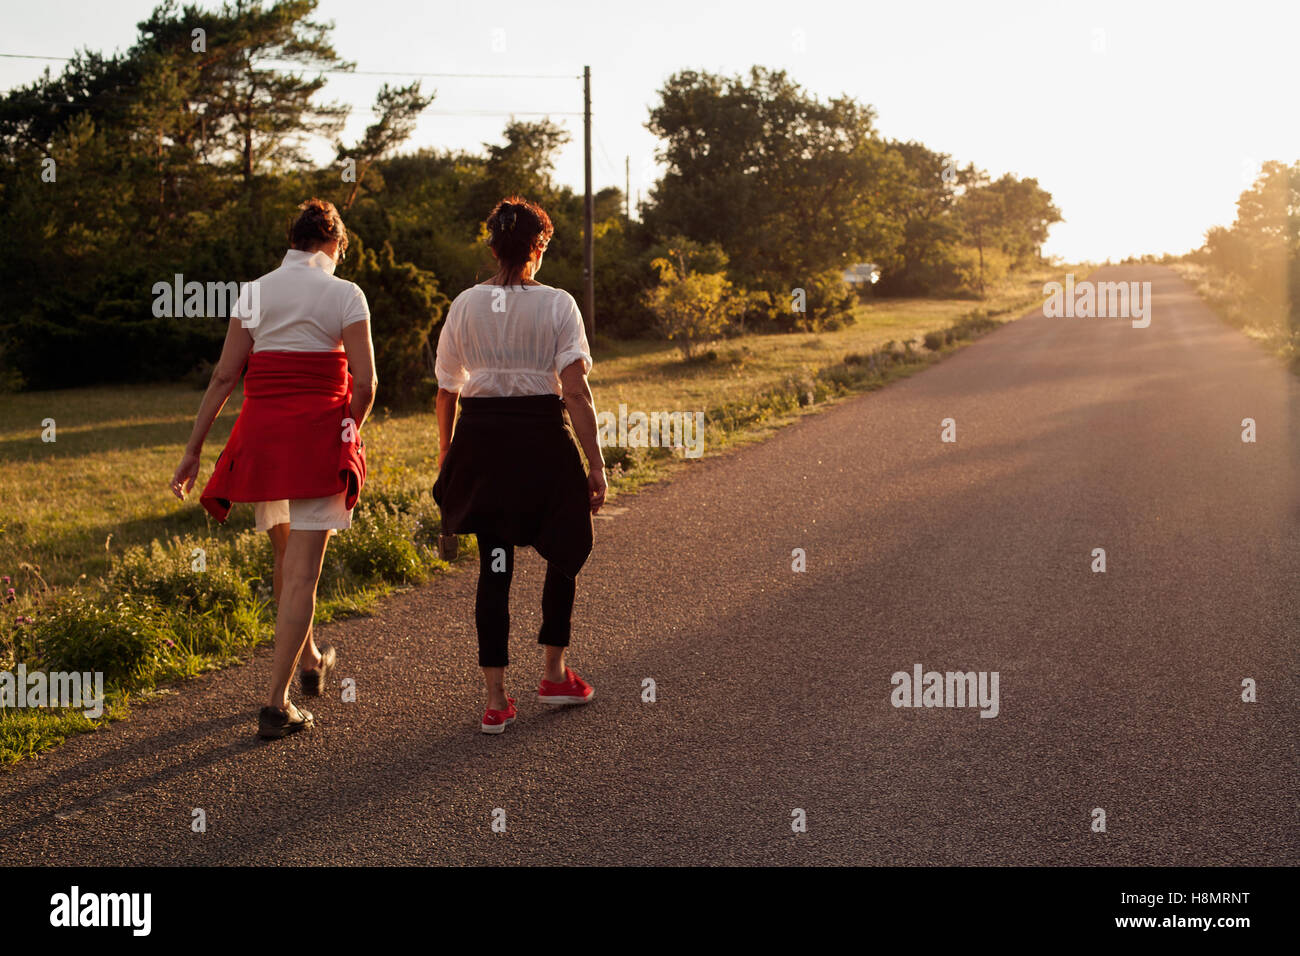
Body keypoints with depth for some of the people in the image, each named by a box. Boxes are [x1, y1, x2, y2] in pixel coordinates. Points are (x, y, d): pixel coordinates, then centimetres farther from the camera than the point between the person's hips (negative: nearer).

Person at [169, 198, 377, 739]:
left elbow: (224, 377, 2)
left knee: (285, 555, 23)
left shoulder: (255, 292, 5)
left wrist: (193, 451, 5)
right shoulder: (344, 295, -3)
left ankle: (309, 662, 41)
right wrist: (348, 431, 12)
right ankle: (276, 704, -6)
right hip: (319, 434, -4)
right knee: (302, 572, -2)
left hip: (261, 432, 4)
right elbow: (364, 384, -7)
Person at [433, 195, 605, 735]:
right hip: (541, 437, -3)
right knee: (566, 550, 20)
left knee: (494, 560, 8)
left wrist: (446, 455, 22)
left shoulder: (465, 306, 4)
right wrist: (596, 464, -9)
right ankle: (554, 674, 27)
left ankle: (496, 700, 5)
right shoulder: (557, 305, -6)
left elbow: (446, 390, 9)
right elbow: (575, 392, -12)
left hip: (479, 434, 3)